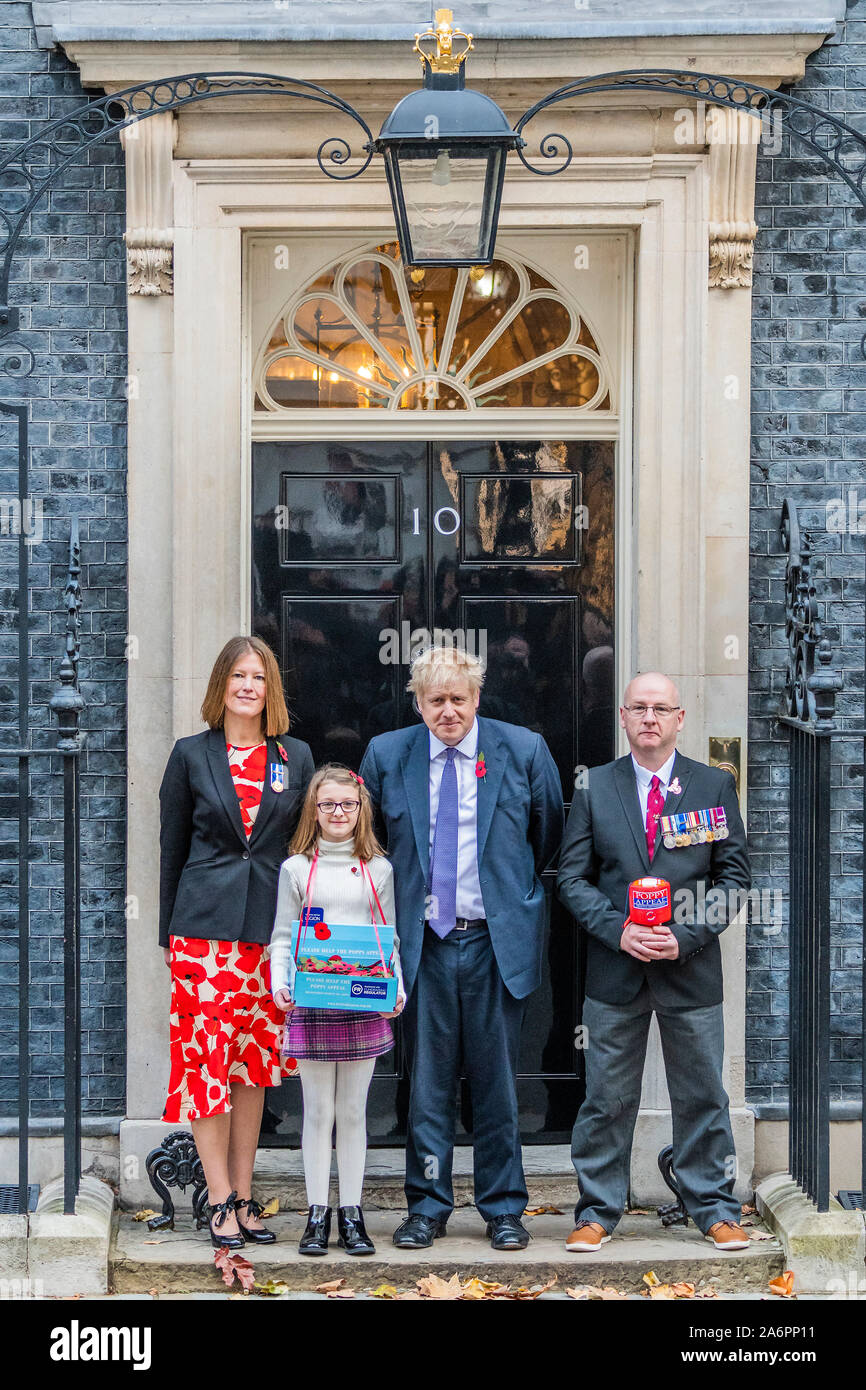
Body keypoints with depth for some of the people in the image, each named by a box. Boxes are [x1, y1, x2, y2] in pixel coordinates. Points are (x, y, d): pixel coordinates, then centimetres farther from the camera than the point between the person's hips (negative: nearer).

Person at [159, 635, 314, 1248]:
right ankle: (222, 1202, 1)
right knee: (205, 1059, -5)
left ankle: (243, 1197, 14)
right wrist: (169, 933, 5)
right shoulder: (192, 756, 4)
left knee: (253, 1062, 7)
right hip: (205, 925, -2)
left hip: (271, 929, 2)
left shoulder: (297, 756, 9)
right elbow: (173, 849, 7)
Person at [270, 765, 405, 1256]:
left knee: (353, 1111, 6)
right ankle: (317, 1214, 10)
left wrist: (396, 989, -4)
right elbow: (282, 937, 6)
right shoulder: (297, 869, 6)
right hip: (311, 1003, -1)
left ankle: (352, 1214, 12)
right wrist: (279, 983, -9)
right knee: (318, 1111, 3)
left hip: (365, 1003, 1)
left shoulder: (378, 869, 8)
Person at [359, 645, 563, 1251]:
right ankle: (428, 1207, 16)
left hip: (497, 940, -1)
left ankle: (504, 1208, 16)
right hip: (423, 942, 1)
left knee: (497, 1081, 5)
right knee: (428, 1081, 5)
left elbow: (550, 835, 12)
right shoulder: (386, 756, 3)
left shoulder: (524, 750, 0)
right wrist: (393, 897, 12)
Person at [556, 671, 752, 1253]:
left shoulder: (716, 785, 4)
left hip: (692, 967, 0)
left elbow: (735, 875, 2)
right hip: (616, 969, 0)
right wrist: (618, 930, -12)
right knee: (607, 1098, 5)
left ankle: (716, 1210, 19)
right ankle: (597, 1212, 16)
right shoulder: (593, 787, 4)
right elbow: (573, 877, 3)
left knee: (702, 1096, 7)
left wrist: (686, 936, -10)